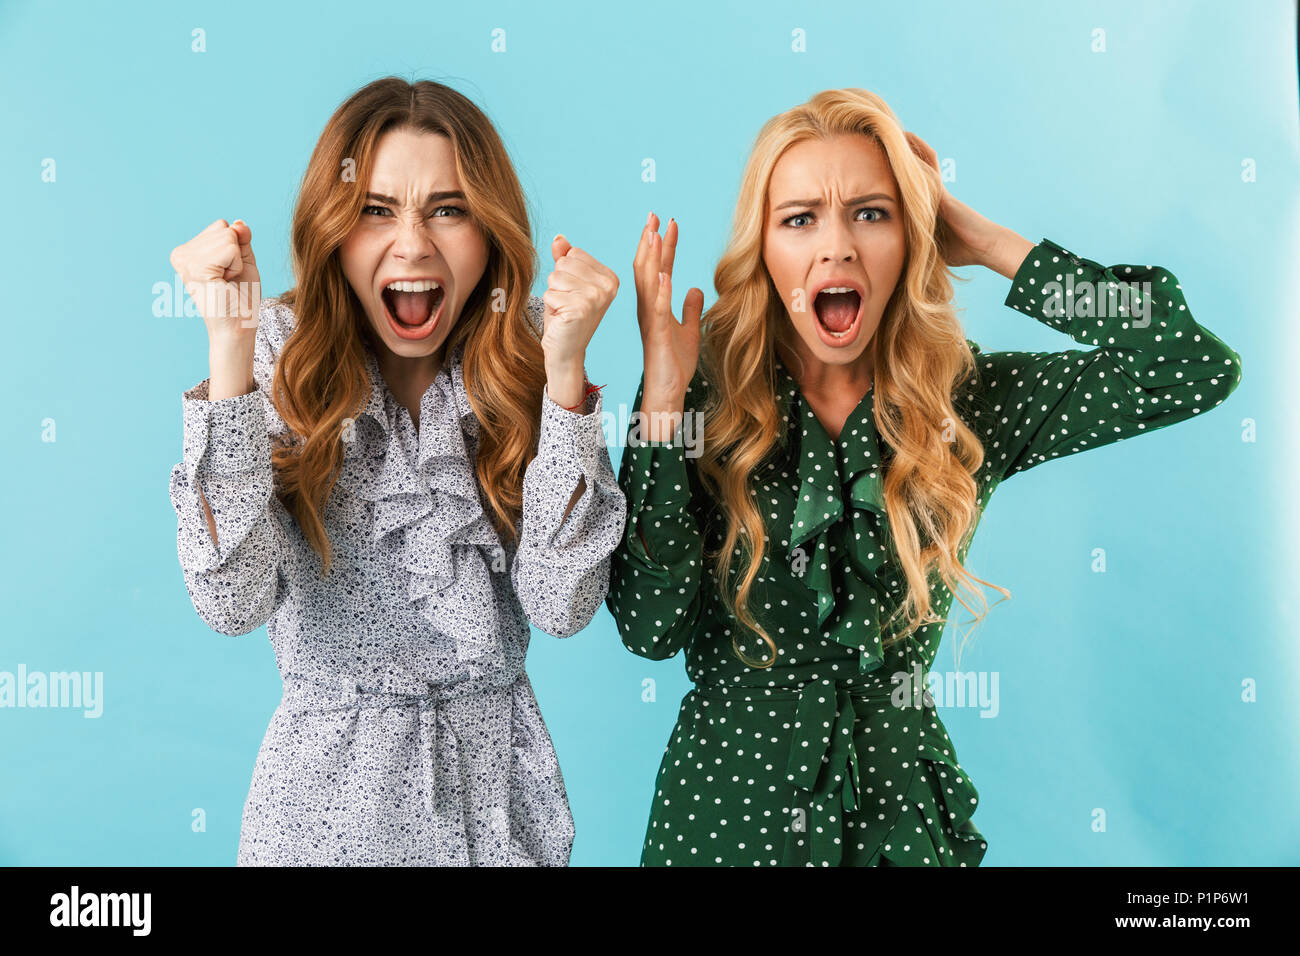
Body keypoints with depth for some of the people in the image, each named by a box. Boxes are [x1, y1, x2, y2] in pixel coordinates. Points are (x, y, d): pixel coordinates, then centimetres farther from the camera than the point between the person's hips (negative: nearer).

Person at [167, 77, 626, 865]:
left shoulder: (525, 364, -6)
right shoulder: (282, 363, -8)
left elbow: (563, 605, -17)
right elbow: (234, 603, -21)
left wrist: (565, 368, -22)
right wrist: (231, 347, -24)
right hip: (328, 779, -1)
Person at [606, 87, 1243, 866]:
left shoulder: (970, 400, -6)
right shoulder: (701, 398, -11)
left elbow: (1199, 367, -15)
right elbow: (650, 626, -18)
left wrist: (989, 243, -13)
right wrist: (661, 395, -23)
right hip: (731, 804, -1)